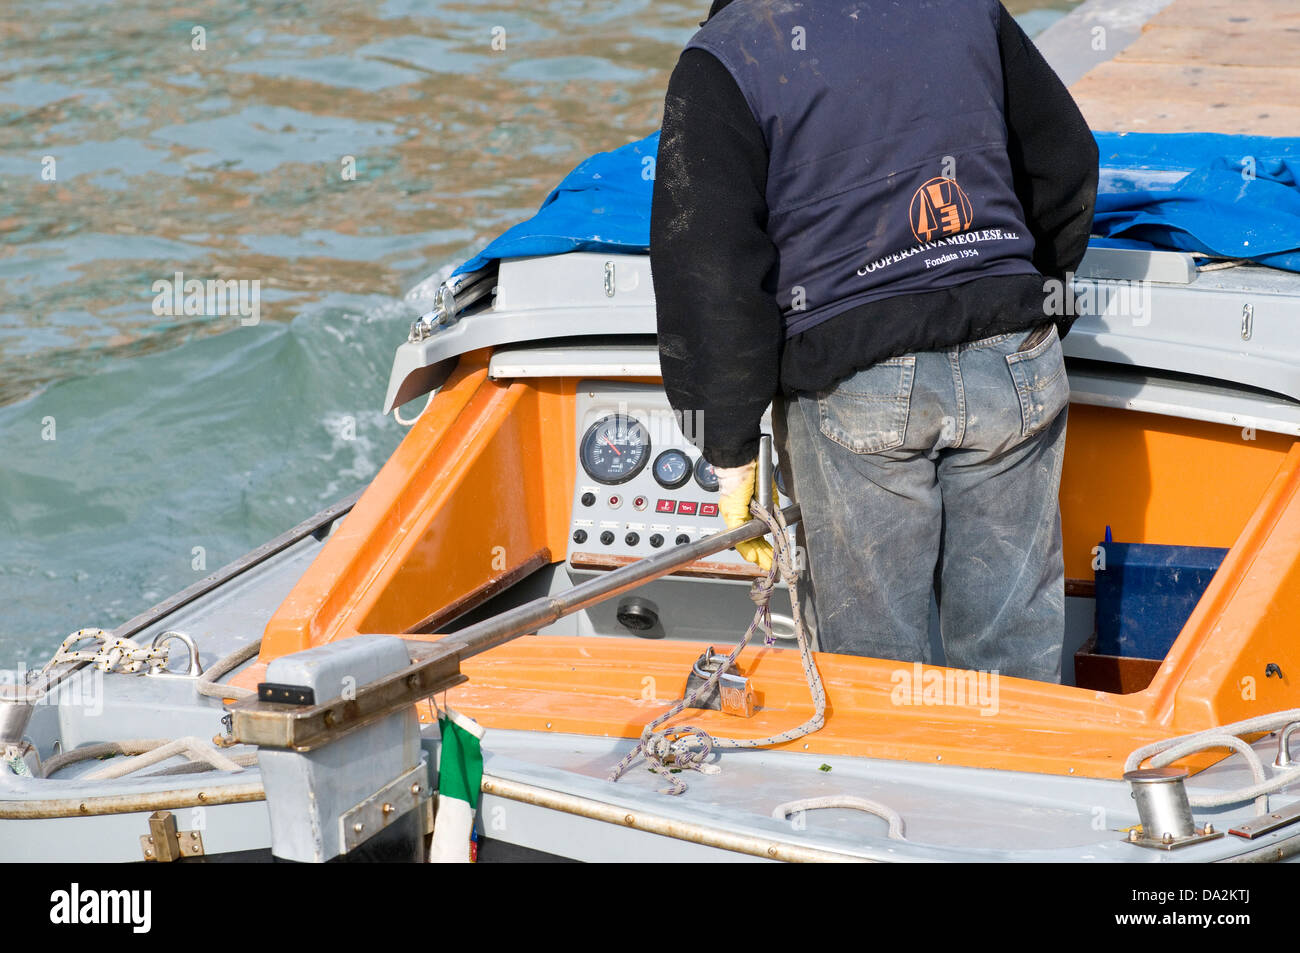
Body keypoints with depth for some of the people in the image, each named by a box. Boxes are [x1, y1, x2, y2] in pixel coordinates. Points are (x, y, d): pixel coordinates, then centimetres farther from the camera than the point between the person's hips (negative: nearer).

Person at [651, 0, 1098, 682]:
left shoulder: (720, 60, -2)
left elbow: (713, 278, -8)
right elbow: (1068, 170, 19)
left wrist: (732, 455, -3)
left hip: (856, 389, -3)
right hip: (1013, 370, 4)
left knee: (874, 655, 8)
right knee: (1015, 649, 12)